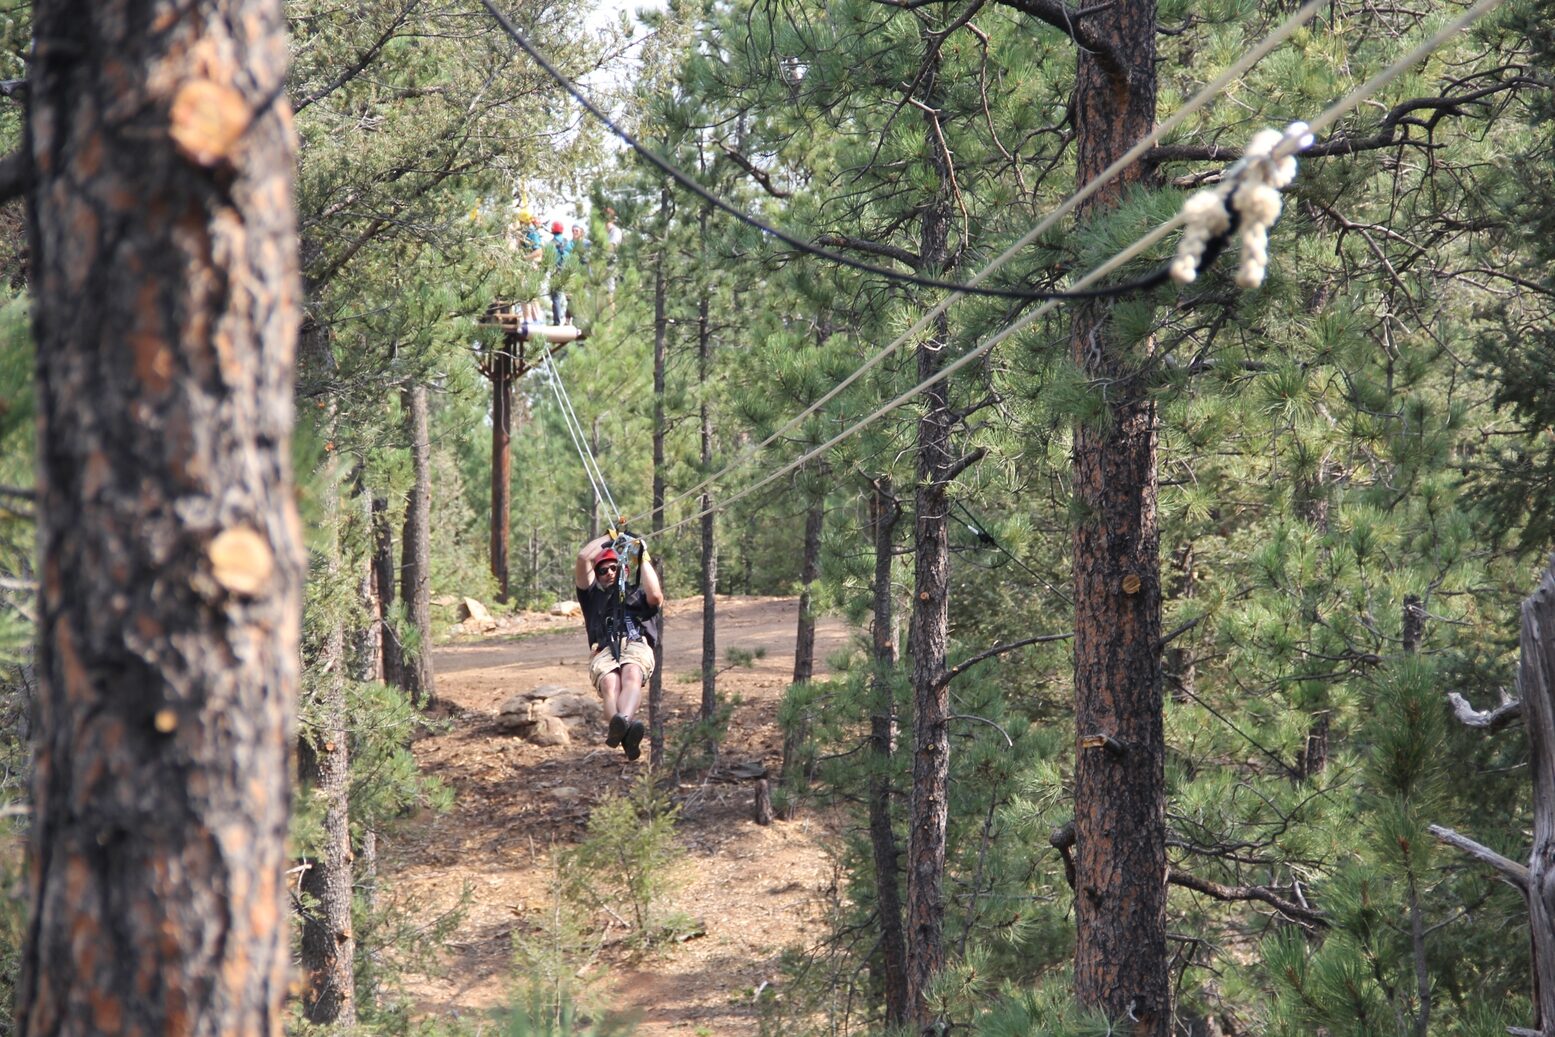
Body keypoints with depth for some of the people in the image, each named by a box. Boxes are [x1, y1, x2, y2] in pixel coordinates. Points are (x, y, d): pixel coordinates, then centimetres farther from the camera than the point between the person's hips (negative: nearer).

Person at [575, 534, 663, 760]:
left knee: (631, 675, -38)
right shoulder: (593, 595, 35)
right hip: (604, 651, 0)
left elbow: (656, 597, 8)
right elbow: (583, 558, 23)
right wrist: (609, 537, 33)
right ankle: (624, 737, -65)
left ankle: (623, 721, -67)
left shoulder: (637, 594, 34)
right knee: (610, 684, -35)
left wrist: (644, 560, 19)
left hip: (636, 645, 0)